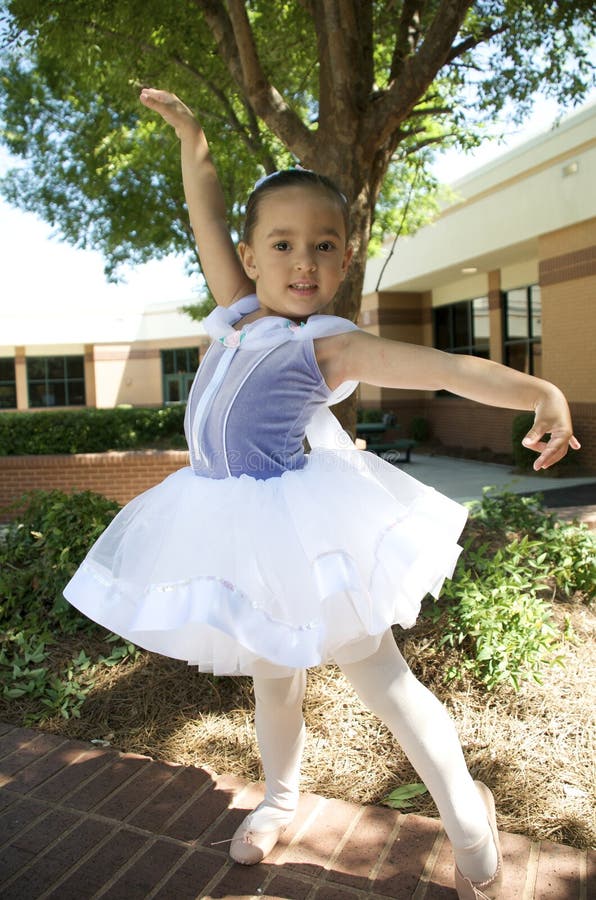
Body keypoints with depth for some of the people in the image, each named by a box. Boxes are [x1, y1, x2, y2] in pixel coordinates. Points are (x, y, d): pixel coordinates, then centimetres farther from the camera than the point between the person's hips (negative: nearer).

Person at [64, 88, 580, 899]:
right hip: (233, 526, 6)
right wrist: (191, 136, 13)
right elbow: (207, 220, 14)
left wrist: (539, 393, -35)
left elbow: (448, 366, -23)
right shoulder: (241, 311, 5)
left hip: (296, 524, -5)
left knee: (379, 677, 7)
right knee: (272, 679, 23)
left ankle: (468, 817, 29)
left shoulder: (328, 345, -12)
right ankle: (280, 797, 48)